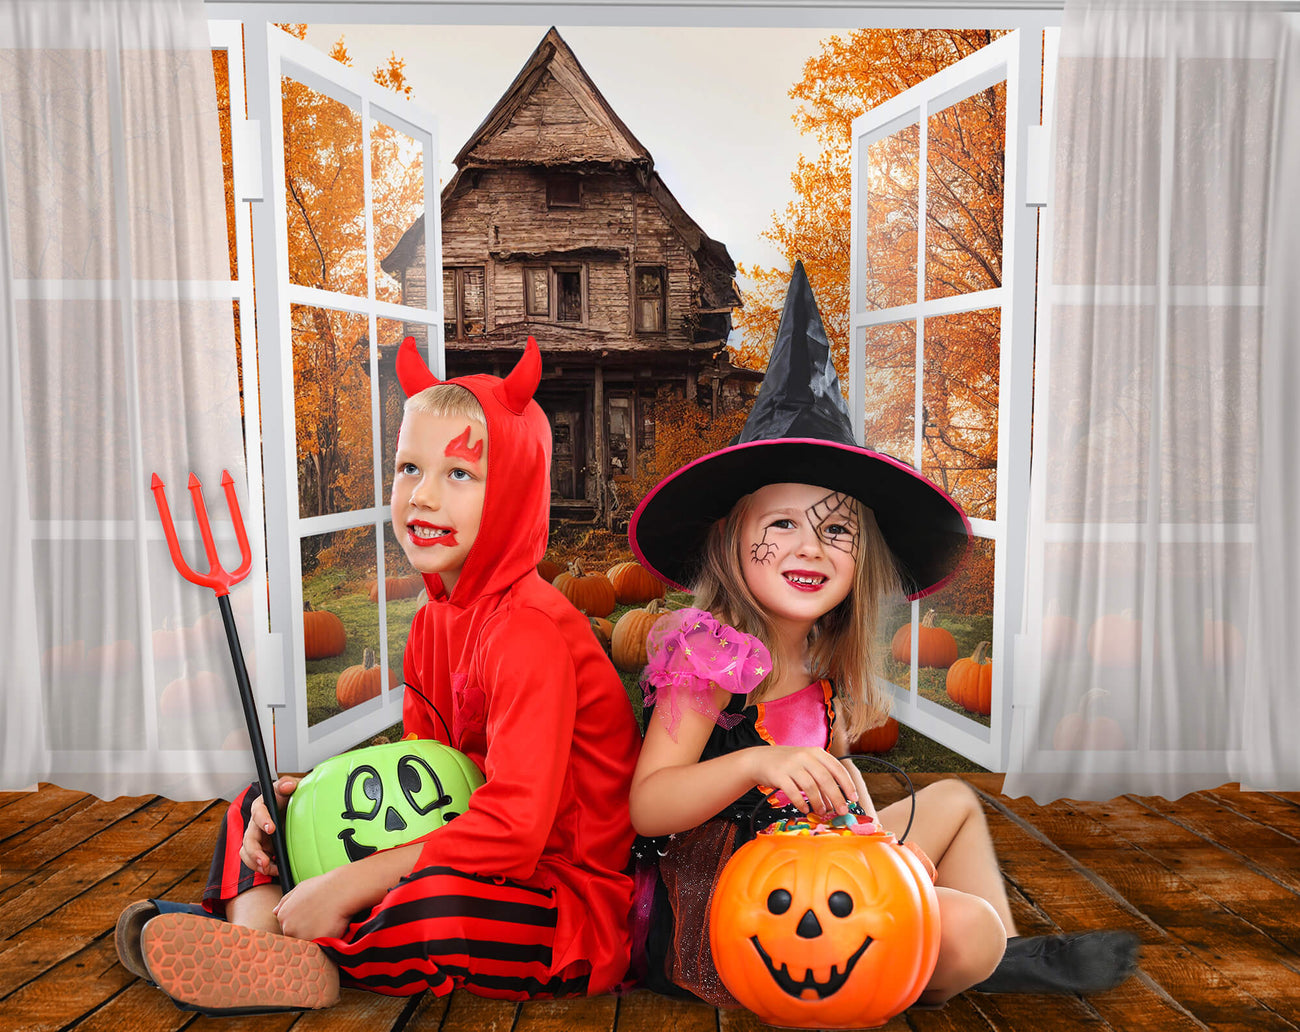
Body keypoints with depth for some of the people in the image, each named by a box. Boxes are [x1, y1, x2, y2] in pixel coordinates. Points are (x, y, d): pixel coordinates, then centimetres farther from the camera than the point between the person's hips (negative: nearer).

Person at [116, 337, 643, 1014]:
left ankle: (320, 963, -12)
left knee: (443, 901, -41)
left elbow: (512, 829, -29)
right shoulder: (434, 623, 6)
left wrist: (343, 888, -25)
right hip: (468, 861, 9)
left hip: (570, 901, -8)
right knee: (263, 806, 12)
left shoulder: (528, 630, -24)